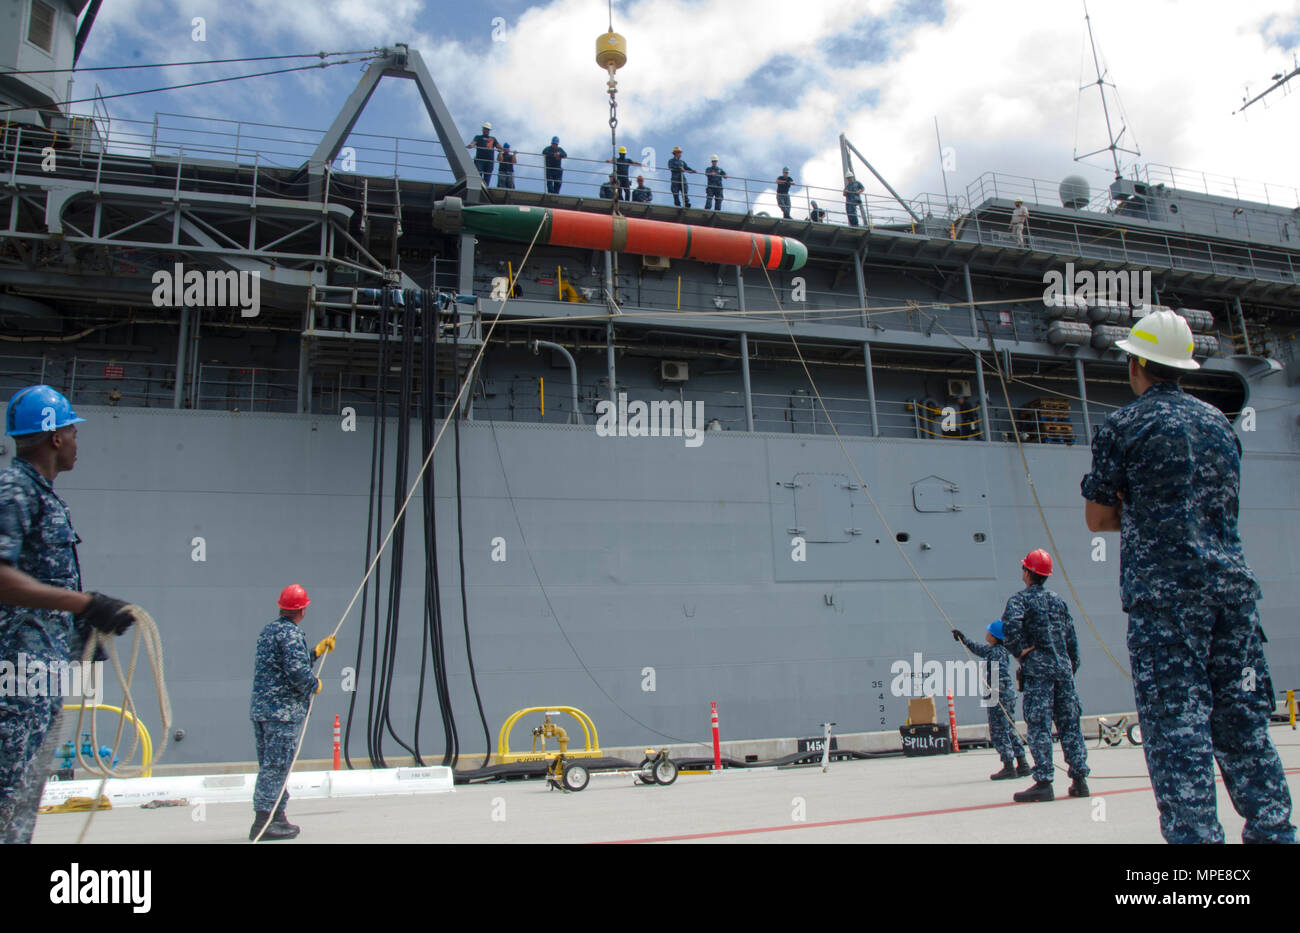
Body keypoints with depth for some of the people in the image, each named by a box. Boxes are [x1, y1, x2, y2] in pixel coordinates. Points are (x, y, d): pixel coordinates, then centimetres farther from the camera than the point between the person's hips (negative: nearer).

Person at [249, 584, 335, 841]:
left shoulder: (268, 630, 15)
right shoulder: (291, 633, -14)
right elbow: (297, 671, -23)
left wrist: (318, 650, 28)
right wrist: (315, 685, -5)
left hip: (260, 708, 10)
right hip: (283, 711, -9)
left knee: (270, 765, 14)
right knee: (276, 766, -5)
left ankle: (278, 817, 22)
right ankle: (263, 821, -4)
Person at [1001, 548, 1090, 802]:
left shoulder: (1020, 599, -4)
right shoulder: (1058, 601, 15)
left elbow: (1010, 624, -24)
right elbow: (1071, 638, 16)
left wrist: (1020, 650, -11)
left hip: (1038, 669, -6)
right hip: (1064, 667, 6)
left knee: (1039, 726, -6)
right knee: (1070, 723, 10)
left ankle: (1044, 783, -8)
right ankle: (1079, 779, 12)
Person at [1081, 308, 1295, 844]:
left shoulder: (1122, 426, -2)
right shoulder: (1218, 422, 16)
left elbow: (1097, 519, -1)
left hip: (1164, 591, -6)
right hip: (1231, 582, 6)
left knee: (1178, 726, -5)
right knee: (1244, 721, 10)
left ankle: (1196, 834, -6)